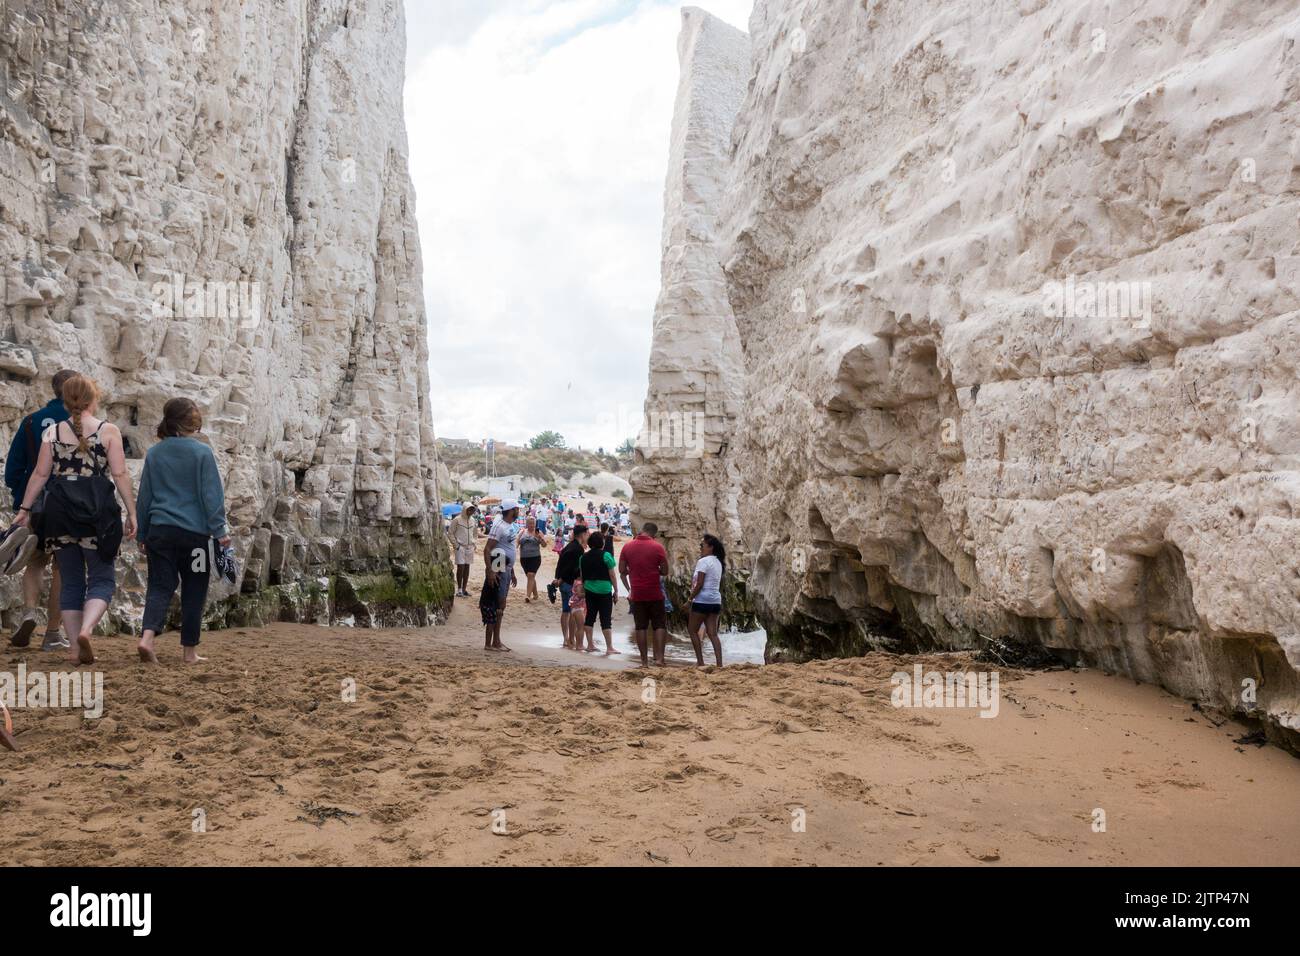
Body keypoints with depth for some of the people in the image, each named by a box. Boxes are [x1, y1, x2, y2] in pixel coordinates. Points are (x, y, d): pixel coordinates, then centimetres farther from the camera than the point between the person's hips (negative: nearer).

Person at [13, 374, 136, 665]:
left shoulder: (52, 432, 7)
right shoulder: (108, 430, -2)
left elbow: (40, 474, 6)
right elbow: (120, 474, -5)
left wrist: (25, 508, 14)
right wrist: (132, 512, -1)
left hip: (60, 509, 3)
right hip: (98, 509, -3)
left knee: (70, 582, 11)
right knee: (102, 578, 5)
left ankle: (78, 648, 10)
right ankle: (86, 630, -20)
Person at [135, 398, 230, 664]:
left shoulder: (154, 453, 5)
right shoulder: (202, 452, -8)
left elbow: (144, 496, 11)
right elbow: (211, 495, -8)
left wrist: (142, 534, 19)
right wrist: (219, 530, -3)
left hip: (160, 531, 3)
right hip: (195, 532, -3)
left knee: (159, 587, 7)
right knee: (193, 592, 8)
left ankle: (147, 636, -16)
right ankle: (190, 650, 13)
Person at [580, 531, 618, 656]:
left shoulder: (583, 557, 6)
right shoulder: (606, 555, -9)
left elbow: (582, 576, 11)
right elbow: (612, 575, -7)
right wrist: (616, 591, 0)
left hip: (589, 590, 5)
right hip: (604, 590, -5)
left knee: (590, 616, 13)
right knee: (606, 618, -2)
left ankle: (590, 644, 17)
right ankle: (609, 648, -3)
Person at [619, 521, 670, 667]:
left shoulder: (627, 547, 1)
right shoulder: (657, 547, -7)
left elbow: (622, 570, 5)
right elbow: (664, 571, -3)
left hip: (637, 594, 2)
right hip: (655, 594, -2)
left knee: (640, 627, 7)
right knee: (660, 625, 7)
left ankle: (644, 661, 6)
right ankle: (659, 657, -3)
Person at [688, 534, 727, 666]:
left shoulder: (703, 561, -11)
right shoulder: (718, 562, 14)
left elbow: (699, 584, -16)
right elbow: (718, 584, 15)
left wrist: (690, 599, -9)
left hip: (702, 600, -8)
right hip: (715, 601, 8)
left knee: (693, 631, 6)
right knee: (713, 634, 6)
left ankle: (700, 662, 2)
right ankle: (719, 664, -3)